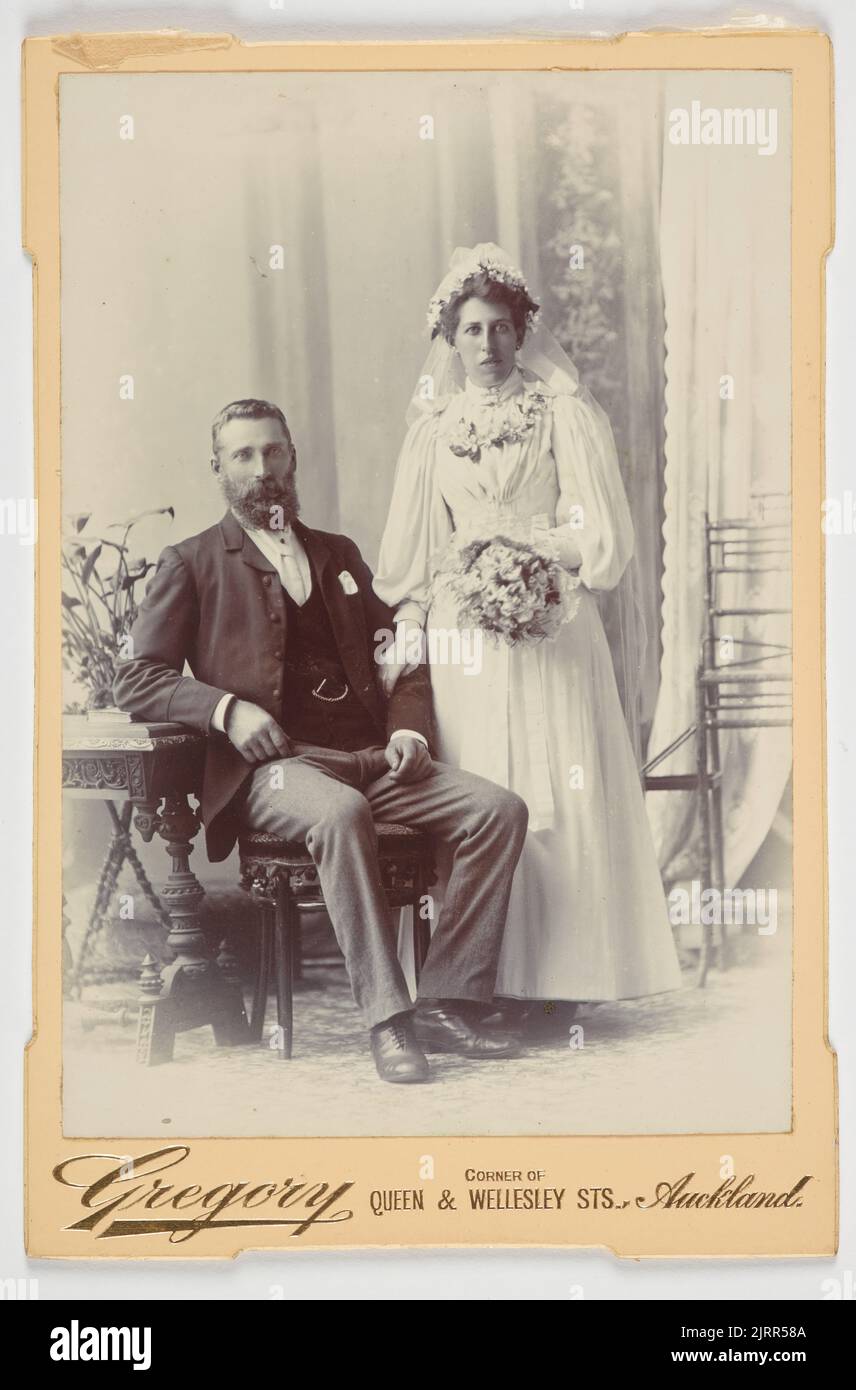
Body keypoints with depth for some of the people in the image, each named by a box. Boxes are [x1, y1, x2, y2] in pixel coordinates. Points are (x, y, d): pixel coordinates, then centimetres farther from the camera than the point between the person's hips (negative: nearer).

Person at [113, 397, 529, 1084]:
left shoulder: (340, 555, 26)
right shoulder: (191, 563, 13)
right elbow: (137, 680, 4)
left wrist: (408, 730, 4)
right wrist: (226, 707, -14)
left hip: (372, 757, 5)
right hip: (278, 764, -5)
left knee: (501, 808, -18)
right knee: (340, 813, -39)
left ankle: (443, 1001, -19)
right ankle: (388, 1017, -35)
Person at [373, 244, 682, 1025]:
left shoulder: (563, 413, 6)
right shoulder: (435, 427, 14)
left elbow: (598, 535, 1)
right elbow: (416, 553, 13)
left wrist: (519, 542, -10)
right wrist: (408, 637, 3)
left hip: (550, 630, -2)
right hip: (462, 635, 2)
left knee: (556, 799, -6)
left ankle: (555, 976, 0)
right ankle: (487, 980, 1)